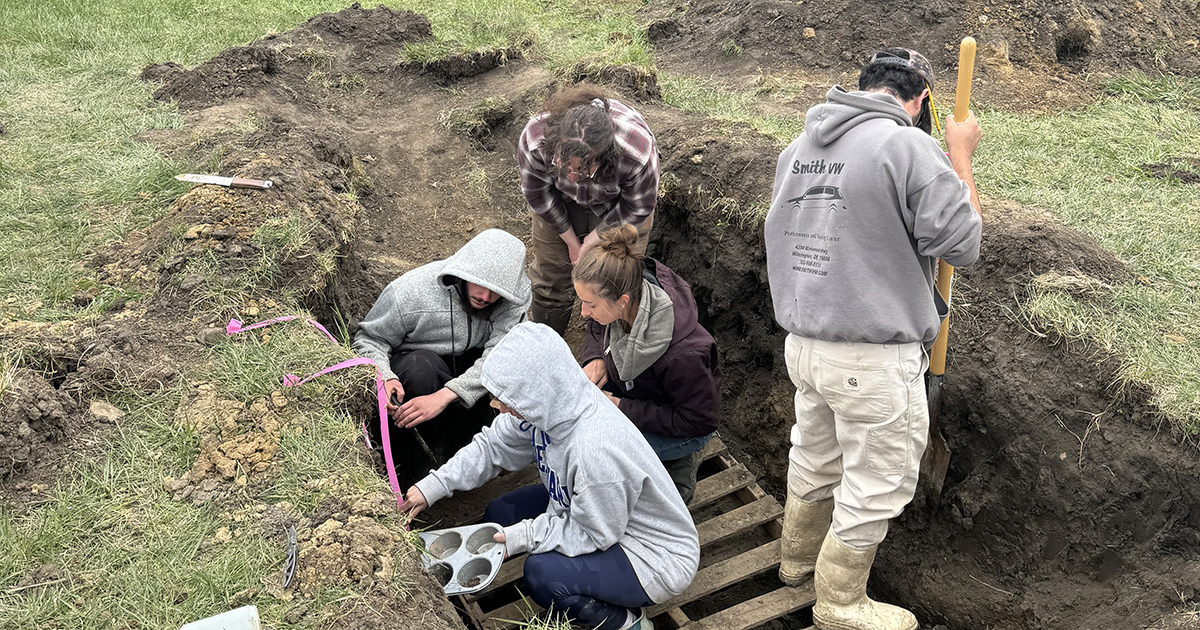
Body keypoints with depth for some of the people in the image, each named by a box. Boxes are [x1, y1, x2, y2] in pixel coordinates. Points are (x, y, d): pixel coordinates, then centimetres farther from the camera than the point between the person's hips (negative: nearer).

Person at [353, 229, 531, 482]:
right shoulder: (410, 291, -27)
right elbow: (369, 340, -14)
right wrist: (384, 378, -38)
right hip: (407, 364, -3)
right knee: (423, 365, -39)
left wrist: (443, 396, -46)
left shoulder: (514, 300, -21)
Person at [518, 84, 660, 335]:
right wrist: (571, 241, -9)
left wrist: (595, 238, -16)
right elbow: (537, 193, -17)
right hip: (561, 203, 2)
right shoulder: (535, 139, -40)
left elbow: (638, 207, -21)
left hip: (616, 205, -1)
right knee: (550, 272, 11)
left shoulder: (638, 153, -45)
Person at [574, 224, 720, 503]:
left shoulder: (681, 354, -39)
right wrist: (595, 358, -17)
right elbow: (596, 330, 6)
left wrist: (622, 408, -28)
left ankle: (677, 462, -2)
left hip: (684, 428, -7)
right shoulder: (616, 309, -20)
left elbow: (698, 420, -26)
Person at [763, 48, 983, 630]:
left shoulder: (798, 146, 6)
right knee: (876, 483, 11)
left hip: (802, 341, 7)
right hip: (875, 360, -7)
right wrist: (961, 157, -1)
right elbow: (962, 244, -11)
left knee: (814, 460, 27)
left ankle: (799, 556, 48)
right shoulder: (911, 148, -16)